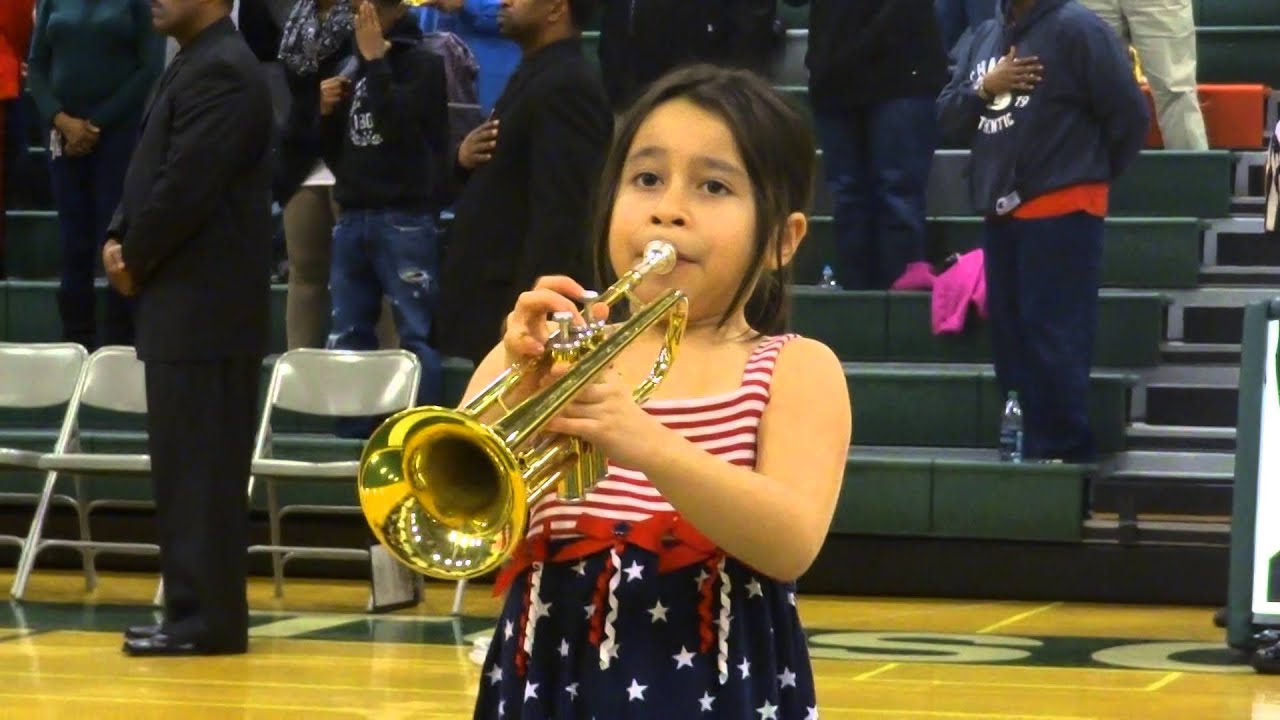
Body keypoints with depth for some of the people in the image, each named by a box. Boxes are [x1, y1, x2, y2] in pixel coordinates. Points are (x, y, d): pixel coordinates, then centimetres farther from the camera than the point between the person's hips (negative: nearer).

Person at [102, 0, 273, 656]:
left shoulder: (221, 71, -15)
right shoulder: (194, 65, 17)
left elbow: (185, 186, -20)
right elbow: (152, 170, 20)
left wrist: (136, 258, -8)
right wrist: (120, 239, 4)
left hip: (205, 307, -10)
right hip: (186, 304, 10)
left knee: (201, 469, -7)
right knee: (186, 468, 13)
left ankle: (207, 620, -3)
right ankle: (194, 611, 18)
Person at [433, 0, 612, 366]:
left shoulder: (567, 87, -16)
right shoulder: (533, 77, 17)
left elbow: (560, 216, -22)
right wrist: (465, 160, 1)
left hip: (520, 307, -10)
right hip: (492, 298, 10)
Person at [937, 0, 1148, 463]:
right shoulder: (985, 37, 14)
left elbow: (1128, 113, -8)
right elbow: (948, 120, 14)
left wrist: (1088, 173, 5)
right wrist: (984, 87, -6)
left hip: (1061, 212, -8)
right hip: (1002, 213, 8)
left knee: (1054, 342, -9)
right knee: (1010, 342, 11)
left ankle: (1065, 454, -4)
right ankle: (1024, 449, 19)